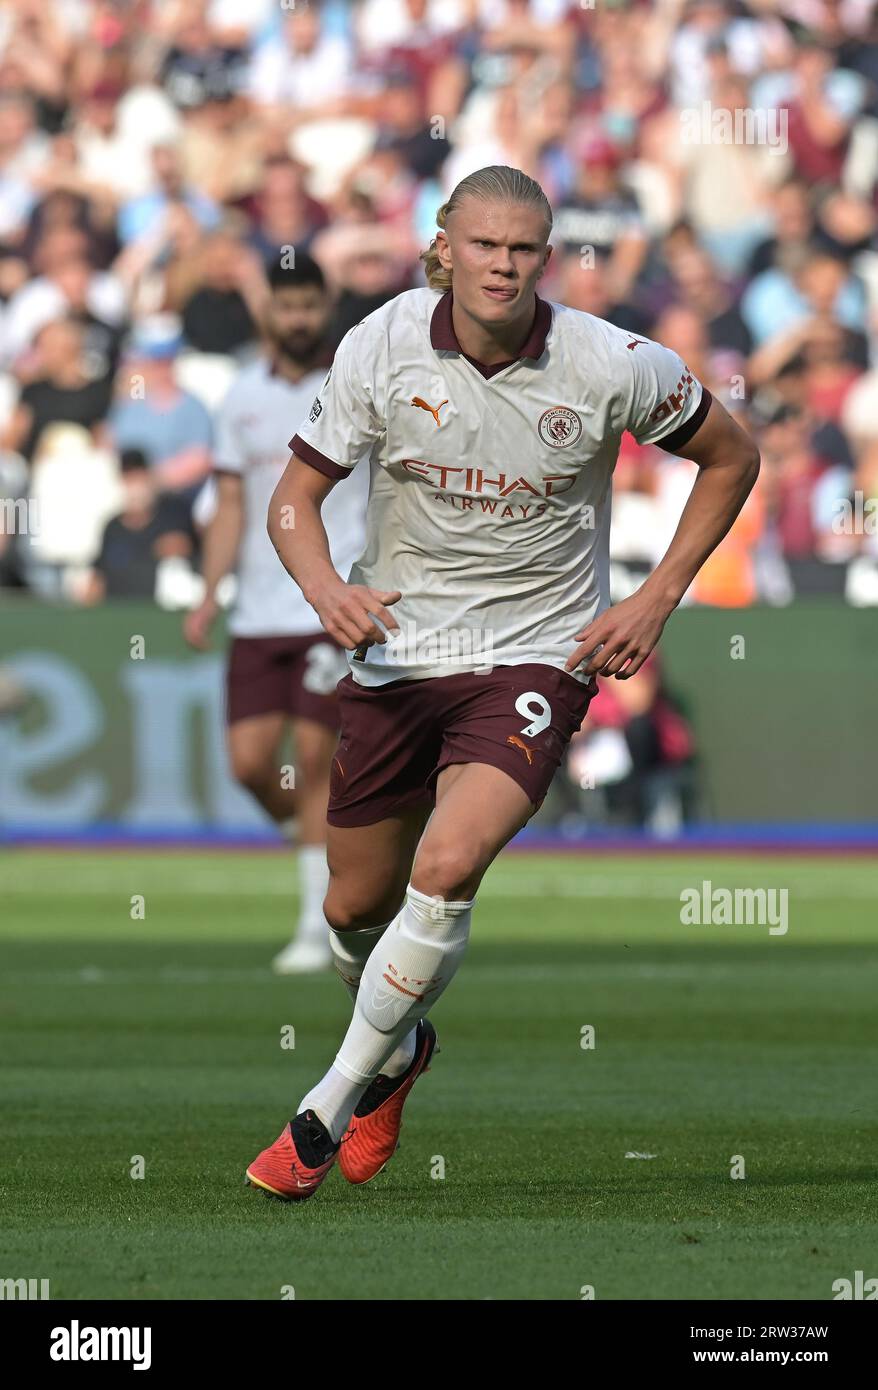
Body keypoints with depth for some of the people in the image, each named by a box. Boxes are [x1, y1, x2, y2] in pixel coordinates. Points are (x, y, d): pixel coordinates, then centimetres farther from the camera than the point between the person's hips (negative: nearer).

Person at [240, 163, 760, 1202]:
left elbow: (730, 457, 4)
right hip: (395, 650, 3)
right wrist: (325, 587, -23)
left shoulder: (614, 365, -13)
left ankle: (330, 1110, -9)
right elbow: (295, 495, -1)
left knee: (445, 871, -25)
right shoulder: (382, 346, -9)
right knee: (358, 908, 11)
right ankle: (400, 1049, 46)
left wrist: (657, 599, -3)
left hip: (536, 658, -3)